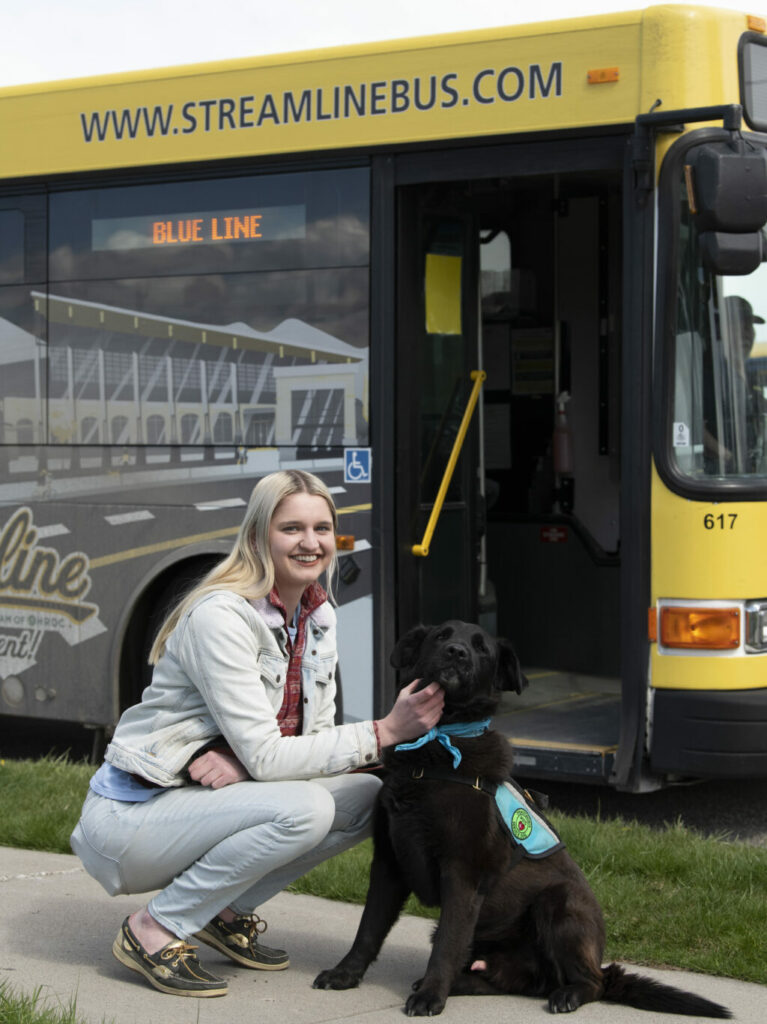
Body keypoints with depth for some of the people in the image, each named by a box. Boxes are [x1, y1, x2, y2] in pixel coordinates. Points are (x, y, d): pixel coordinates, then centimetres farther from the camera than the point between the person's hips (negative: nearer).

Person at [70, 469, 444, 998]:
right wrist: (384, 733, -26)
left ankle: (226, 914, 6)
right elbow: (266, 756, -24)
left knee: (366, 796, -7)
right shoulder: (221, 616, -22)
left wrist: (245, 758, -19)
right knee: (303, 809, -30)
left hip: (212, 795, 8)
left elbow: (316, 734, 3)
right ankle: (155, 929, -13)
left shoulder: (319, 615, 4)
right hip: (134, 813, -8)